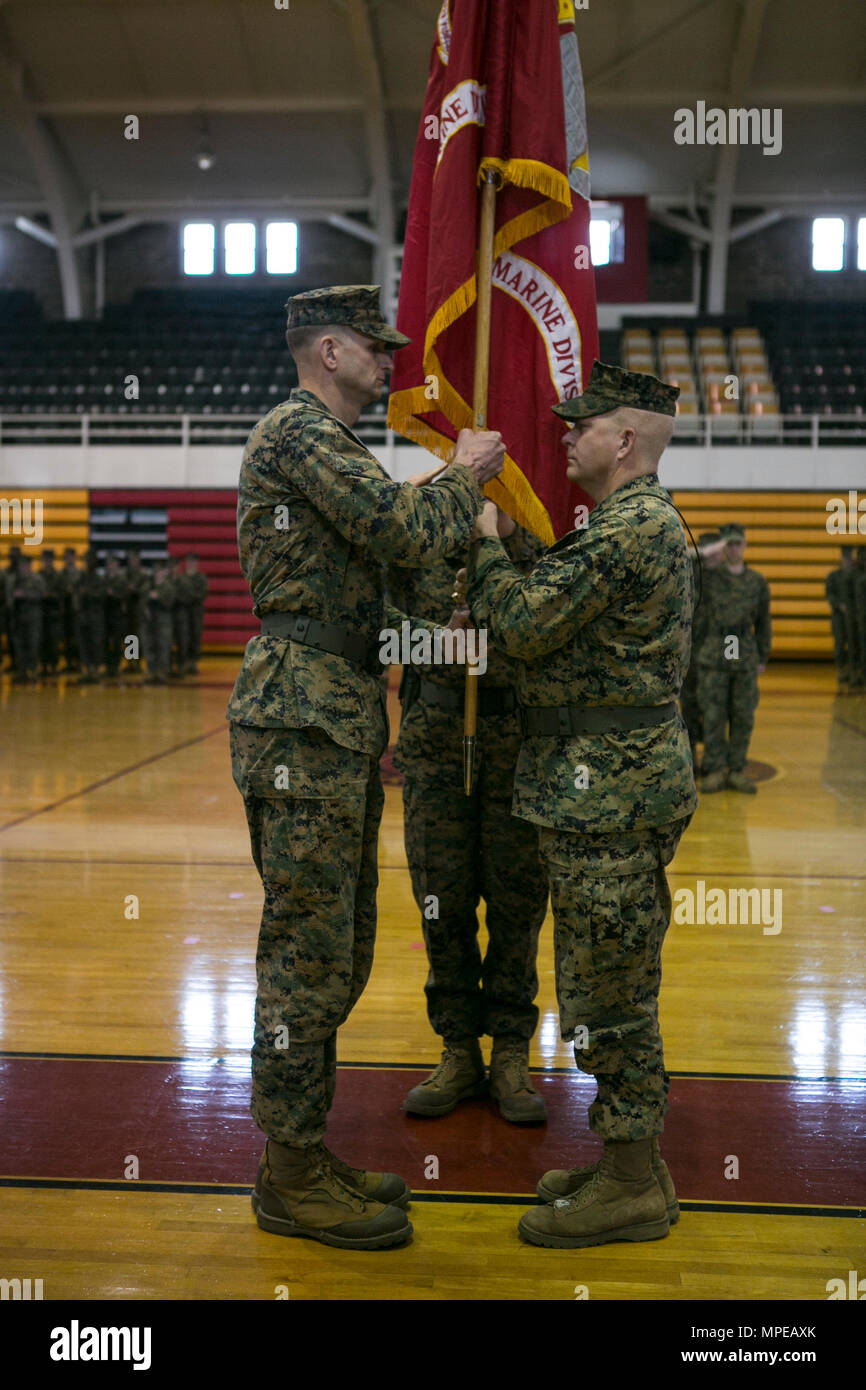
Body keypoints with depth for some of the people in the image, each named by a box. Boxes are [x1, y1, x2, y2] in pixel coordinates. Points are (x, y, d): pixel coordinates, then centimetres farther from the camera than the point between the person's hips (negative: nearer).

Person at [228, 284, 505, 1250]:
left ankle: (303, 1153, 23)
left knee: (333, 952, 14)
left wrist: (456, 492, 11)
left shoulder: (327, 444, 24)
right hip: (304, 716, -11)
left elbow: (393, 536, 22)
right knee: (308, 951, -5)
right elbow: (407, 533, -18)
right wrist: (465, 476, -2)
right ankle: (291, 1178, 5)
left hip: (339, 715, 11)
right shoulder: (299, 432, -10)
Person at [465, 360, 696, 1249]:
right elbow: (558, 625, 18)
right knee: (615, 989, 17)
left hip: (610, 791, -11)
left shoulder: (632, 531, -18)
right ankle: (628, 1163, 27)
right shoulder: (639, 523, 17)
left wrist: (486, 545, -3)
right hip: (611, 784, 11)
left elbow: (524, 627, -19)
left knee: (609, 994, -2)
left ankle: (633, 1189, 10)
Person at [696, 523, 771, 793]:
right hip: (713, 657, -2)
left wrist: (763, 659, 8)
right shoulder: (708, 579, 2)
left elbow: (763, 623, 12)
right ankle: (715, 772, 2)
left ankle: (736, 772, 11)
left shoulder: (758, 582, 8)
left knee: (743, 717, 3)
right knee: (713, 716, -3)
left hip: (745, 658, 2)